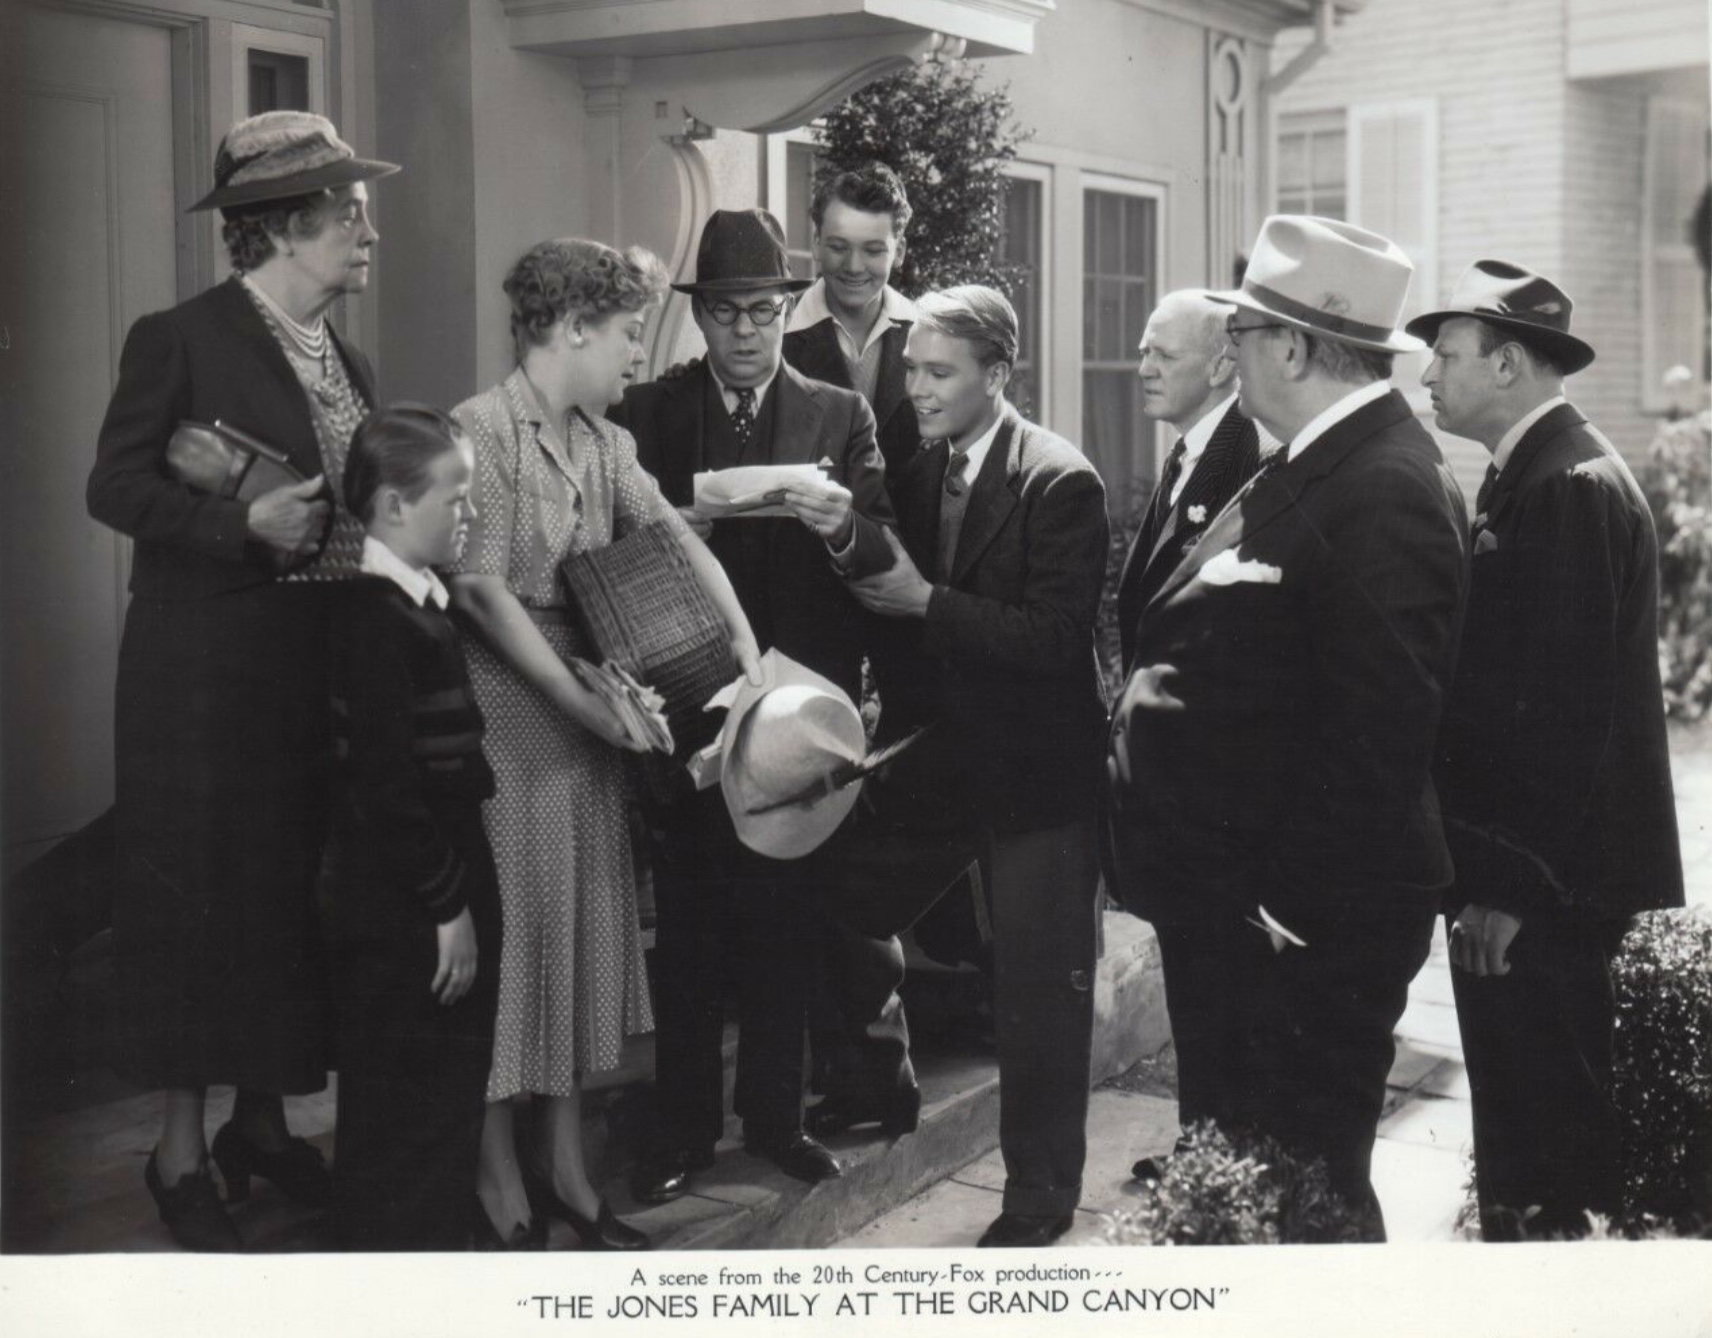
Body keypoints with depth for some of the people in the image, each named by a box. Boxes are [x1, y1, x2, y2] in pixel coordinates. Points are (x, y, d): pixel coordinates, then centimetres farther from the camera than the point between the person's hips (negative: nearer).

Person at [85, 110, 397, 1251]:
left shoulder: (351, 366, 12)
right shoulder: (180, 341, -9)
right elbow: (117, 486, -12)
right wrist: (248, 526, -23)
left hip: (324, 669, 7)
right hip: (209, 675, -7)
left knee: (298, 889, 13)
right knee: (202, 892, 2)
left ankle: (264, 1122, 28)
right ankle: (182, 1149, 15)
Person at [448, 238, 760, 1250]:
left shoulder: (605, 442, 10)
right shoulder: (479, 430, -13)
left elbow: (678, 539, 0)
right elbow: (482, 590, -17)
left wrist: (742, 637, -14)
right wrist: (582, 700, -19)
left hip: (591, 701, 8)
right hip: (503, 702, -7)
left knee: (583, 919, 11)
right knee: (510, 922, 0)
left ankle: (565, 1165, 24)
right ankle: (500, 1183, 14)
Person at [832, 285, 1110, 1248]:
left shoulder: (1061, 482, -15)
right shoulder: (917, 475, 6)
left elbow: (1058, 638, -22)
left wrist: (926, 602, -23)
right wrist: (868, 580, -7)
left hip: (1035, 770, -6)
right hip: (937, 755, 6)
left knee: (1039, 989, 4)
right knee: (842, 912, 8)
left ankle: (1041, 1190, 20)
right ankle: (885, 1081, 35)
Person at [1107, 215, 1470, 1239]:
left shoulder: (1385, 491, -20)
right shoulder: (1312, 466, 12)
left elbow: (1378, 730, -25)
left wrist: (1291, 913, -22)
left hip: (1304, 926, -10)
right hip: (1228, 903, 10)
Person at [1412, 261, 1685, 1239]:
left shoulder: (1572, 489, -17)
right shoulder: (1537, 473, 13)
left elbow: (1565, 707, -21)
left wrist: (1507, 886, -19)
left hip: (1550, 887, -9)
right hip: (1528, 872, 9)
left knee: (1546, 1137, -1)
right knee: (1524, 1122, 16)